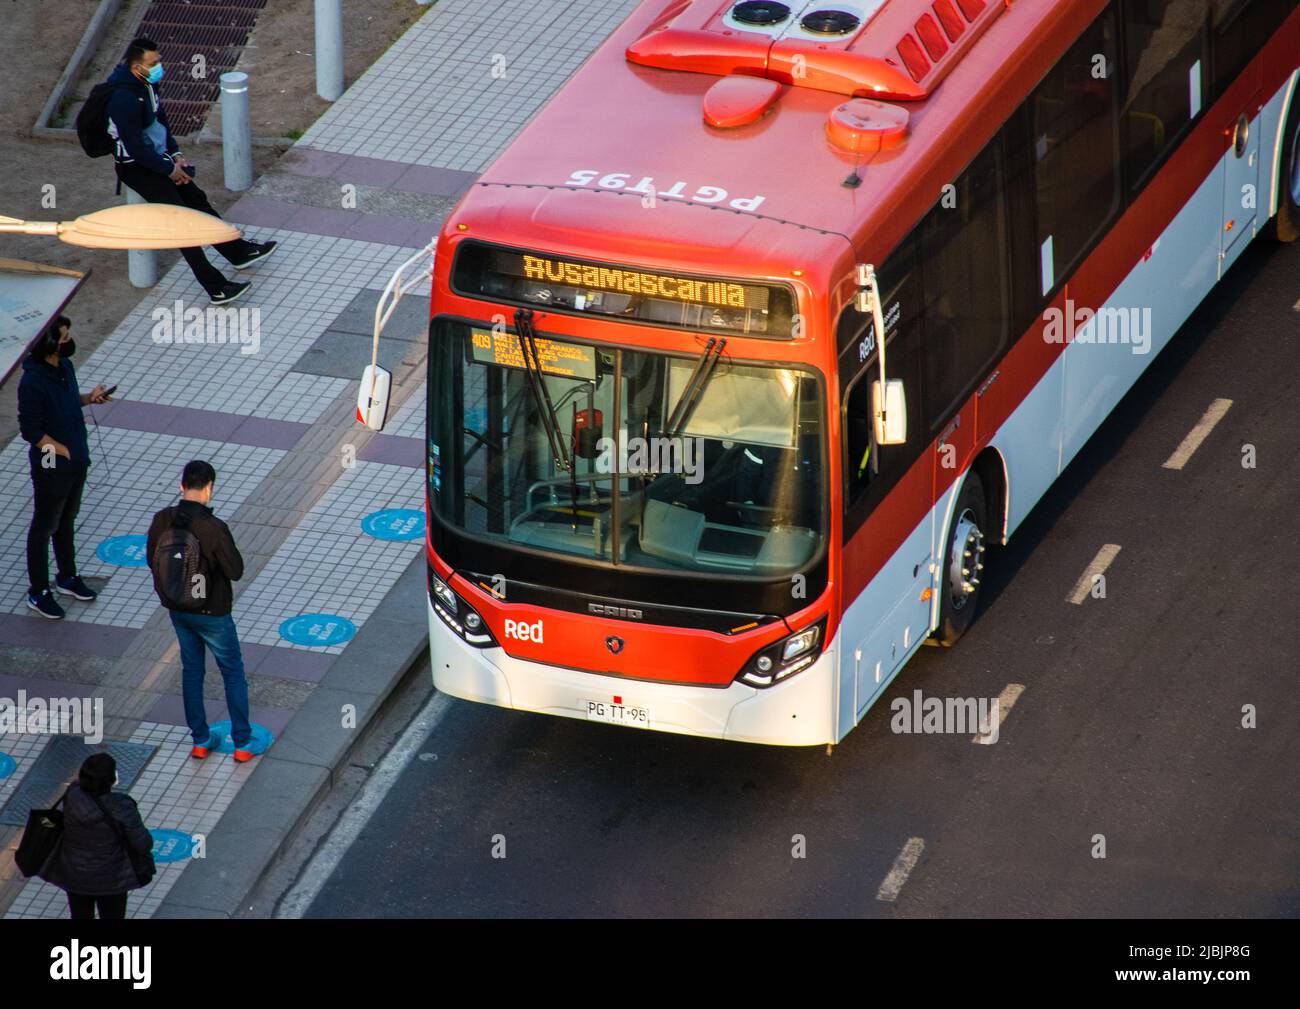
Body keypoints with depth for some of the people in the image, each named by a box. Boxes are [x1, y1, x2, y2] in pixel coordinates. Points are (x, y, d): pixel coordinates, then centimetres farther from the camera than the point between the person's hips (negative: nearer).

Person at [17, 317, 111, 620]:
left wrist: (89, 398, -2)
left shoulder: (65, 367, -1)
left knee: (66, 522, 24)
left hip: (77, 462, 8)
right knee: (44, 529, 8)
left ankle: (68, 577, 42)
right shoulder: (32, 383, -27)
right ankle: (38, 592, 21)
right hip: (52, 467, -8)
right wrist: (65, 451, -18)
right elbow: (31, 431, -23)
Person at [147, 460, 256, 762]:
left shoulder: (162, 521, -13)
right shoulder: (214, 528, -29)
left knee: (191, 670, 21)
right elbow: (235, 571, -20)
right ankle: (242, 743, 21)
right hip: (212, 612, -5)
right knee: (233, 672, 14)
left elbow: (152, 561, 0)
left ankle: (200, 740, 30)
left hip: (177, 610, 5)